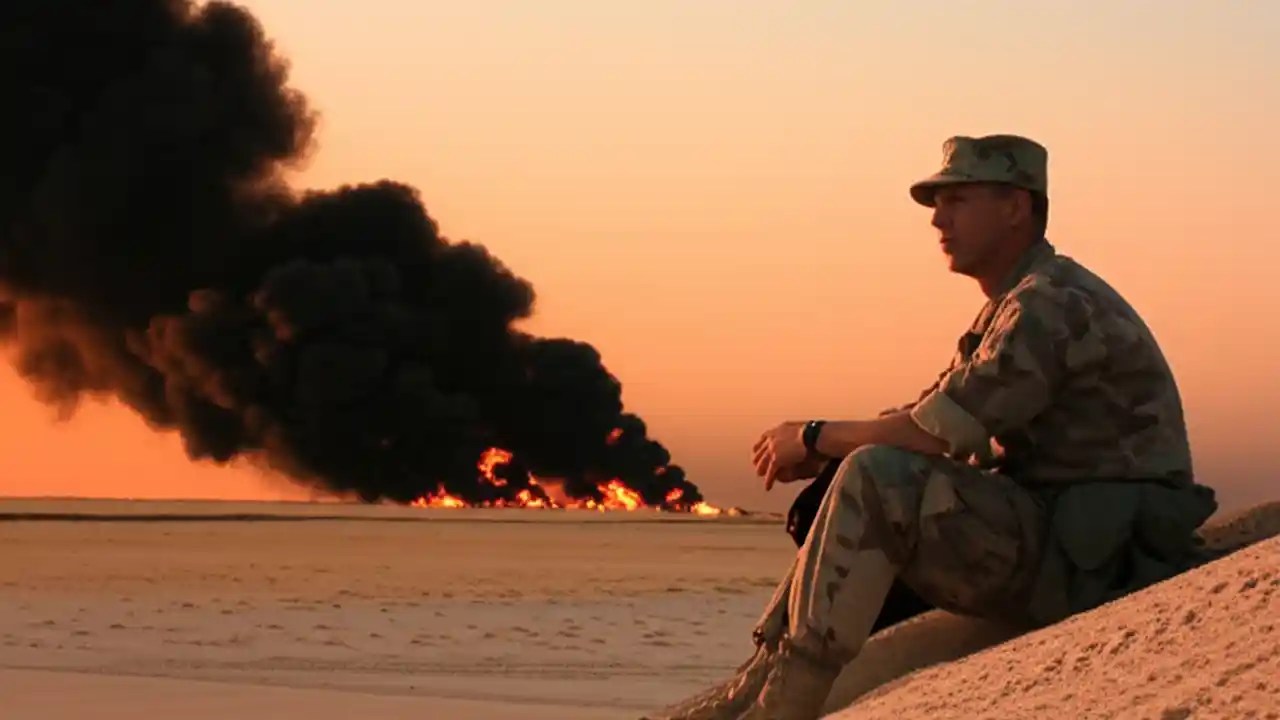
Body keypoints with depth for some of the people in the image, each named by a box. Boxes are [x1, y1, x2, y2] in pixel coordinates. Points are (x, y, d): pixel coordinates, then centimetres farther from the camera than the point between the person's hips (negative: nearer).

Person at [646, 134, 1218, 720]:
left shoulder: (1055, 304, -15)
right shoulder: (1015, 309, 19)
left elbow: (936, 433, -21)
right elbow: (925, 420, 19)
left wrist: (815, 437, -7)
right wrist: (823, 454, 1)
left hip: (1092, 558, -11)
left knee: (877, 480, -23)